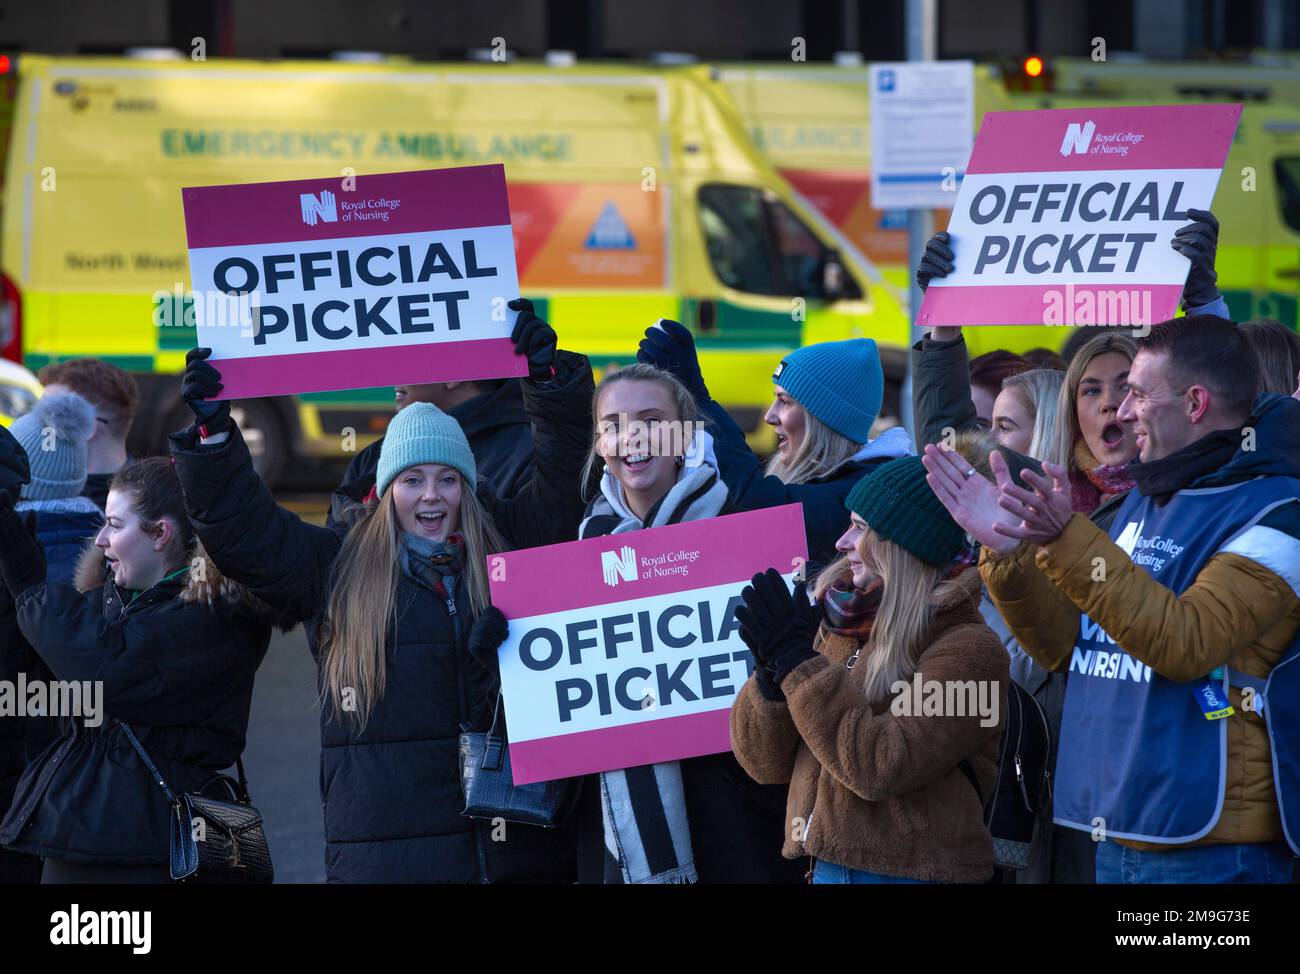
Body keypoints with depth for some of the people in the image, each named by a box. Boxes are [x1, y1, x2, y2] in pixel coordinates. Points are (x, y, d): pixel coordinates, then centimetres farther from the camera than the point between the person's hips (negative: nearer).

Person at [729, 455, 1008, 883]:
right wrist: (772, 673, -10)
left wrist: (798, 662, -18)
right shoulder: (839, 627, 7)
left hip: (913, 872, -6)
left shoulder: (967, 649, -12)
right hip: (828, 867, 6)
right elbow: (766, 762, 7)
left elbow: (880, 766, -22)